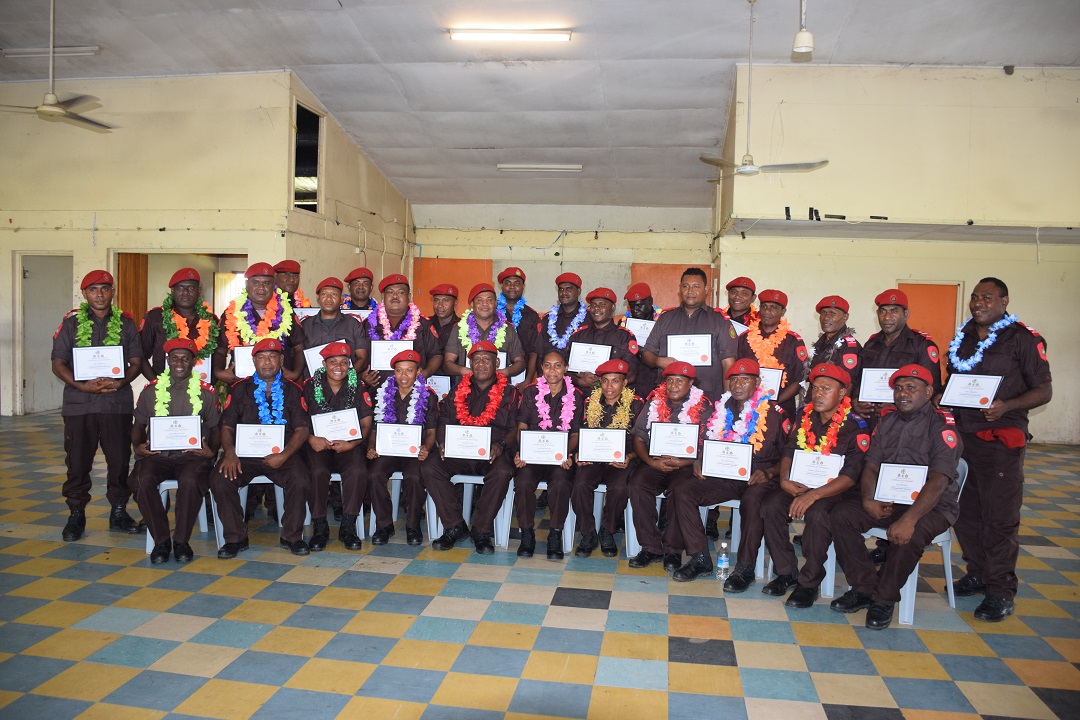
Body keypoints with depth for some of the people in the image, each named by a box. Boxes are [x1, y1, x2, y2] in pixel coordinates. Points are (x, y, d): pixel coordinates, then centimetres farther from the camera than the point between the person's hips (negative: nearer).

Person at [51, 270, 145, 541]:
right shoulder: (71, 323, 8)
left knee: (119, 460, 3)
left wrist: (120, 382, -13)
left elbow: (136, 361, 6)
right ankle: (76, 516, 17)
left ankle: (119, 513, 16)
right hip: (79, 404, 0)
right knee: (77, 462, 4)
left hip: (117, 403, 0)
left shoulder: (125, 323, 10)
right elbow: (58, 363, 3)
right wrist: (82, 386, -13)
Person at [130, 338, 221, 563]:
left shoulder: (206, 392, 10)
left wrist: (211, 451, -6)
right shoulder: (151, 390, 14)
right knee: (141, 481, -30)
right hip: (157, 454, 2)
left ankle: (181, 540, -14)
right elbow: (138, 425, 19)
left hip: (192, 454, -2)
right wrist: (137, 446, -2)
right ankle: (161, 539, -11)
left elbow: (215, 429, 14)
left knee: (190, 481, -34)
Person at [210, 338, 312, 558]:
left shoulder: (293, 390, 9)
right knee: (220, 479, -25)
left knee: (299, 482, -28)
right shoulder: (240, 389, 12)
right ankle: (236, 538, -6)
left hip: (282, 453, -1)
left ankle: (292, 537, -5)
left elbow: (302, 428, 2)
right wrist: (230, 453, -12)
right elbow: (227, 426, 8)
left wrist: (284, 455, -14)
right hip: (244, 453, 1)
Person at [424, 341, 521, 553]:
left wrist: (500, 445, -18)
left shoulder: (509, 393, 10)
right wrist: (443, 443, -8)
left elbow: (515, 428, 2)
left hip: (493, 454, -3)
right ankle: (454, 526, -13)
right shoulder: (458, 391, 18)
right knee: (430, 468, -24)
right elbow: (443, 422, 13)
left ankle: (481, 531, -18)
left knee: (502, 472, -35)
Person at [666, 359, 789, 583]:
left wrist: (768, 473, -16)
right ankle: (699, 558, -11)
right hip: (721, 476, 4)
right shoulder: (719, 409, 13)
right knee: (681, 491, -18)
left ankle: (745, 567, -20)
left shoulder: (774, 413, 2)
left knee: (752, 500, -38)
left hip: (757, 478, -4)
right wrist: (699, 462, -2)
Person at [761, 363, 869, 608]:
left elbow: (850, 476, -17)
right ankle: (786, 572, -6)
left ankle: (809, 583, -16)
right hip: (800, 485, 5)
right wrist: (785, 480, -12)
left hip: (836, 491, -5)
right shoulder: (803, 416, 6)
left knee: (817, 514, -35)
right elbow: (788, 452, 9)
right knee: (771, 506, -22)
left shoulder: (855, 427, -11)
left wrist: (814, 495, -30)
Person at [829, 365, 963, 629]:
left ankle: (884, 599, -11)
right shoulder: (887, 420, 9)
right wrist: (868, 500, -15)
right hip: (885, 501, 6)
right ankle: (864, 588, -6)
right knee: (840, 513, -17)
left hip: (931, 505, -5)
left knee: (909, 535, -35)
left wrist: (909, 518, -33)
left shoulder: (942, 426, -10)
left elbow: (938, 481, -21)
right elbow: (871, 466, 6)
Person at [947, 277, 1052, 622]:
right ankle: (978, 574, 27)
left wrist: (1006, 406, -22)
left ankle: (1001, 591, 6)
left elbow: (1044, 391, -6)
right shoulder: (962, 338, 14)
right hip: (961, 436, 6)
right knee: (965, 511, 12)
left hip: (1001, 440, -6)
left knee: (999, 518, -4)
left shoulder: (1023, 339, -4)